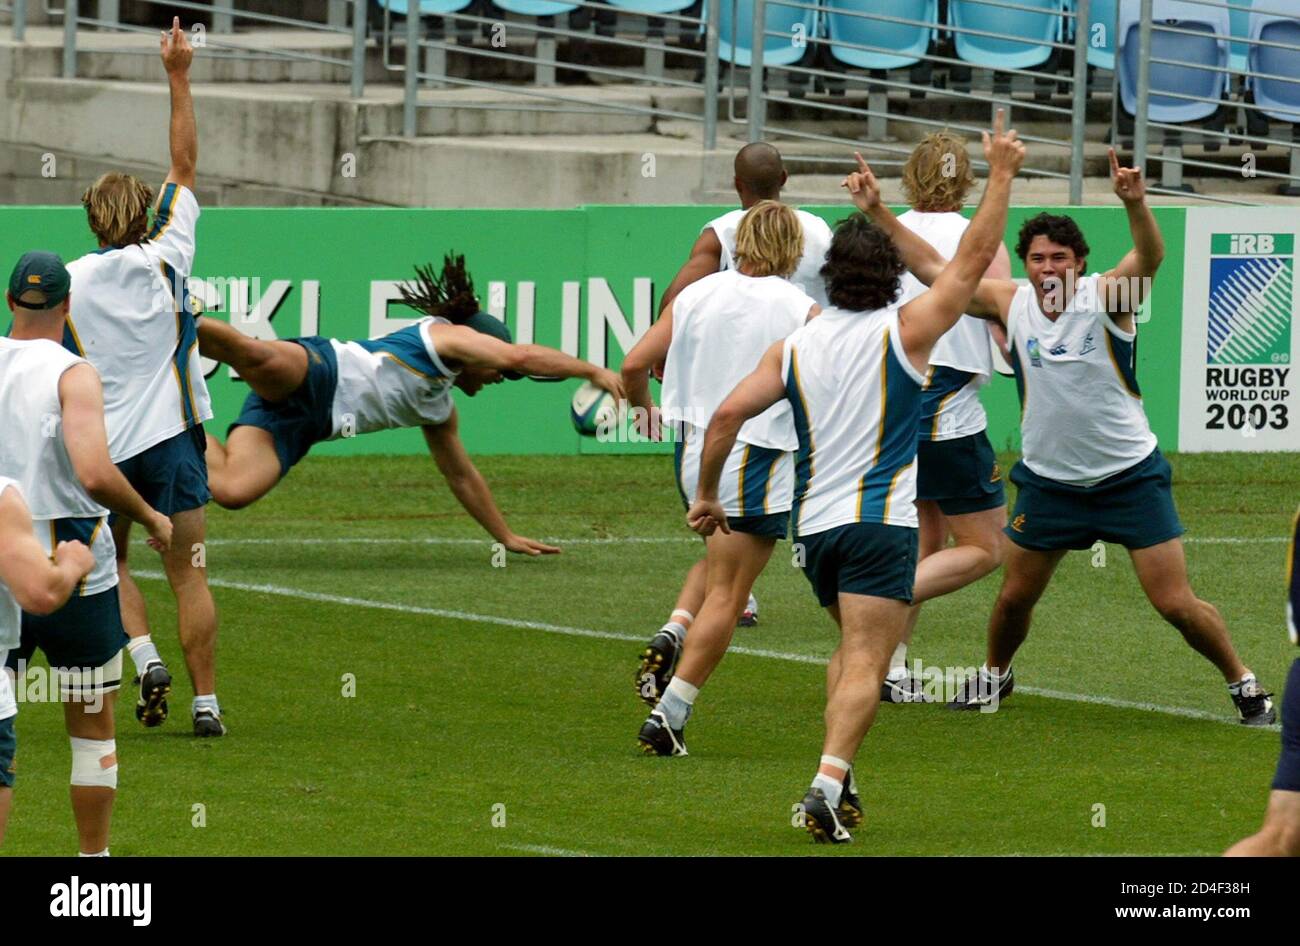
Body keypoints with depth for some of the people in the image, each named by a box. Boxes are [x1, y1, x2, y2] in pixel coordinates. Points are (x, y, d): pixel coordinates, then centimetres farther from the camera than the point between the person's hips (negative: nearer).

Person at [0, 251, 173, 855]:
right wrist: (152, 518, -10)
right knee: (93, 730, 12)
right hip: (74, 576, -3)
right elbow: (95, 473, -25)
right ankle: (94, 865, 17)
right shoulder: (72, 375, -12)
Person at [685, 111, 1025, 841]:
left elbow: (729, 414, 2)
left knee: (851, 650, 24)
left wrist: (707, 494, 13)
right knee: (865, 664, -11)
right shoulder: (903, 332, -4)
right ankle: (830, 781, -29)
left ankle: (840, 782, 15)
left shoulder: (796, 346, 7)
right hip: (881, 521, -5)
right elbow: (974, 260, 0)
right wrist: (1002, 176, 8)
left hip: (813, 524, 5)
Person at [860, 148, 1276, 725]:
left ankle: (1244, 686, 14)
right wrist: (878, 211, -5)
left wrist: (1135, 204, -54)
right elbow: (930, 267, 1)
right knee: (1015, 596, 12)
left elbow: (1150, 256, -34)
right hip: (1049, 479, 4)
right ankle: (994, 676, 41)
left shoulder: (1105, 297, -15)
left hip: (1130, 476, -3)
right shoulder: (1011, 304, -5)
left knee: (1176, 605, -6)